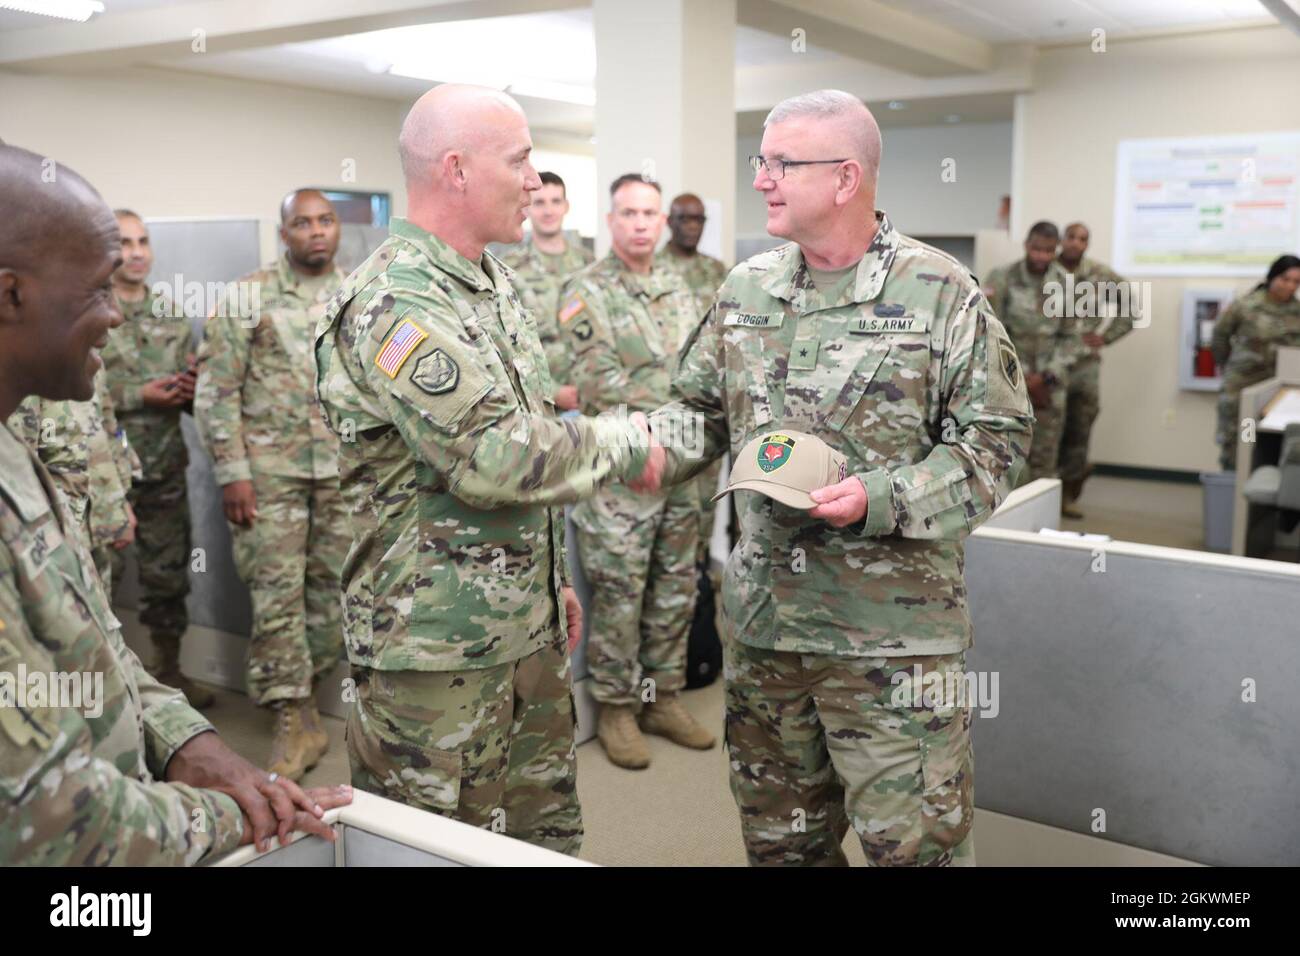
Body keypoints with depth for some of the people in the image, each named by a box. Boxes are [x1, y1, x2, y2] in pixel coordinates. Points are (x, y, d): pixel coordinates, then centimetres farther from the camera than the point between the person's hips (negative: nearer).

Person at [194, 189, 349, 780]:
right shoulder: (249, 296, -3)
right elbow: (216, 389, -5)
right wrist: (232, 472, -11)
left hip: (346, 469, 4)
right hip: (270, 468, -3)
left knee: (331, 589, 9)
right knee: (276, 593, -2)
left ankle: (297, 694, 27)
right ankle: (297, 723, 6)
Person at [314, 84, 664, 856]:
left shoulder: (493, 283, 12)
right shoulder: (394, 306, -20)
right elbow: (497, 457, -29)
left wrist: (555, 581, 21)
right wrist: (627, 442, -13)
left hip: (528, 627, 9)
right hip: (437, 649, -9)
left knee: (550, 832, 19)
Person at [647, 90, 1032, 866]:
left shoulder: (941, 293, -8)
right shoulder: (746, 289, 7)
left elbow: (995, 441, -8)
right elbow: (700, 411, 14)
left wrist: (881, 501, -21)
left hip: (894, 631, -5)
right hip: (762, 620, 5)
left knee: (914, 840, 3)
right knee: (779, 833, 19)